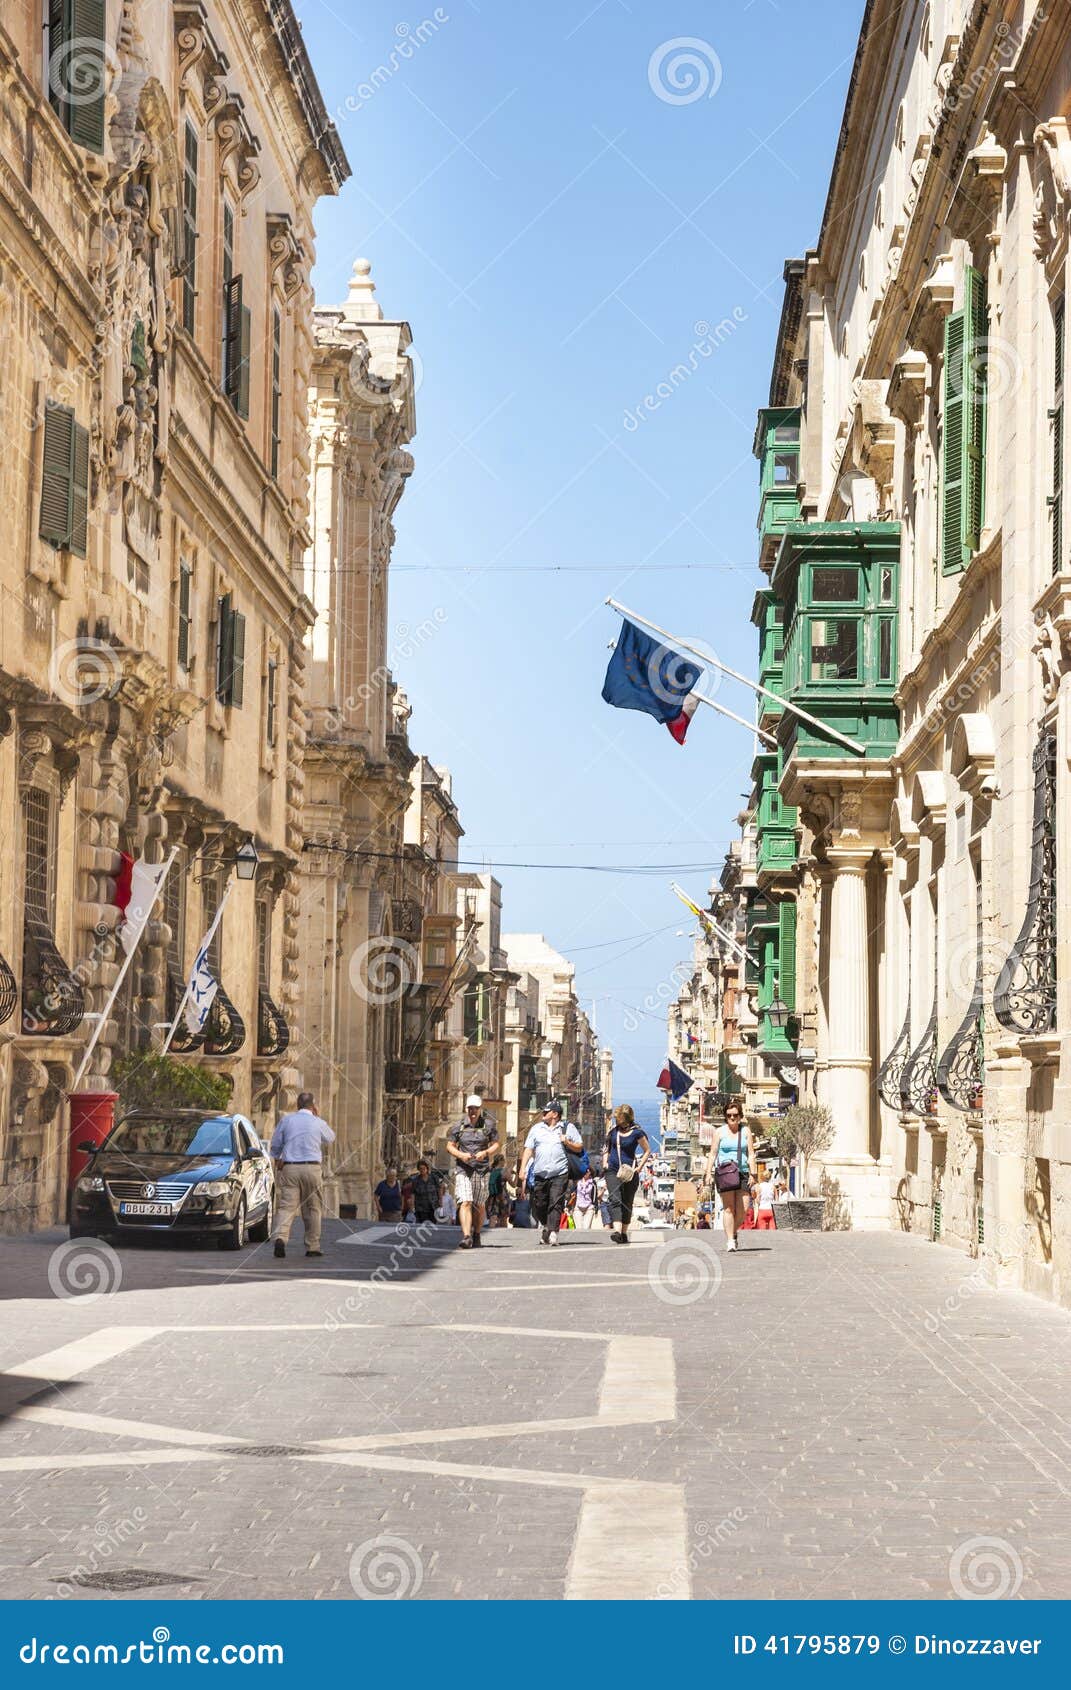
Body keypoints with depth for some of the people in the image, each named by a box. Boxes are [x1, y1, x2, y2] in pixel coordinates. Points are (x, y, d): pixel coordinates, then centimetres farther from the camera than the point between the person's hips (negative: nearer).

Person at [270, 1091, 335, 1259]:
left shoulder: (286, 1120, 4)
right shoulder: (318, 1123, 1)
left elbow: (275, 1145, 9)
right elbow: (330, 1139, 20)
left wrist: (277, 1160, 27)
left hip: (290, 1168, 1)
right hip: (312, 1169, -1)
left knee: (286, 1205, -4)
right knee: (313, 1208, 10)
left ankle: (280, 1237, -27)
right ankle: (312, 1246, 13)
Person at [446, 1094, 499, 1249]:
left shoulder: (488, 1125, 4)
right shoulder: (459, 1126, 4)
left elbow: (496, 1146, 8)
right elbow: (450, 1146, 9)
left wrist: (486, 1152, -13)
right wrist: (460, 1155, -11)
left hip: (482, 1170, 1)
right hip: (463, 1170, -1)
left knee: (479, 1205, 9)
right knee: (465, 1203, -15)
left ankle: (476, 1235, 28)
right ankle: (466, 1237, -24)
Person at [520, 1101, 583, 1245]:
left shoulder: (568, 1128, 9)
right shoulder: (536, 1128, 15)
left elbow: (579, 1147, 11)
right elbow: (529, 1149, 11)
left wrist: (568, 1142, -9)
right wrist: (523, 1168, 2)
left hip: (559, 1174, -3)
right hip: (539, 1173, 3)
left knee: (556, 1204, -13)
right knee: (539, 1205, 5)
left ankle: (553, 1232, -16)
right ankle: (544, 1224, 31)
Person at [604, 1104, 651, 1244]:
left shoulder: (636, 1132, -4)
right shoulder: (613, 1130, 7)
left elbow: (647, 1151, 3)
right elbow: (607, 1147, 23)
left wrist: (639, 1168, -6)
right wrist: (605, 1161, 8)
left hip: (629, 1172, -2)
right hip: (612, 1170, 2)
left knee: (627, 1203, 6)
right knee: (615, 1200, -16)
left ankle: (624, 1233, 17)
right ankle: (617, 1230, -30)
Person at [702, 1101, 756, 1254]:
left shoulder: (745, 1131, 10)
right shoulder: (720, 1132, 7)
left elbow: (751, 1154, 7)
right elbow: (713, 1154, 6)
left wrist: (752, 1174, -3)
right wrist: (707, 1173, -2)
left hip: (742, 1172, 2)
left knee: (742, 1210, -4)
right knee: (728, 1207, -8)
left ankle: (733, 1231, 22)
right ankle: (730, 1240, -6)